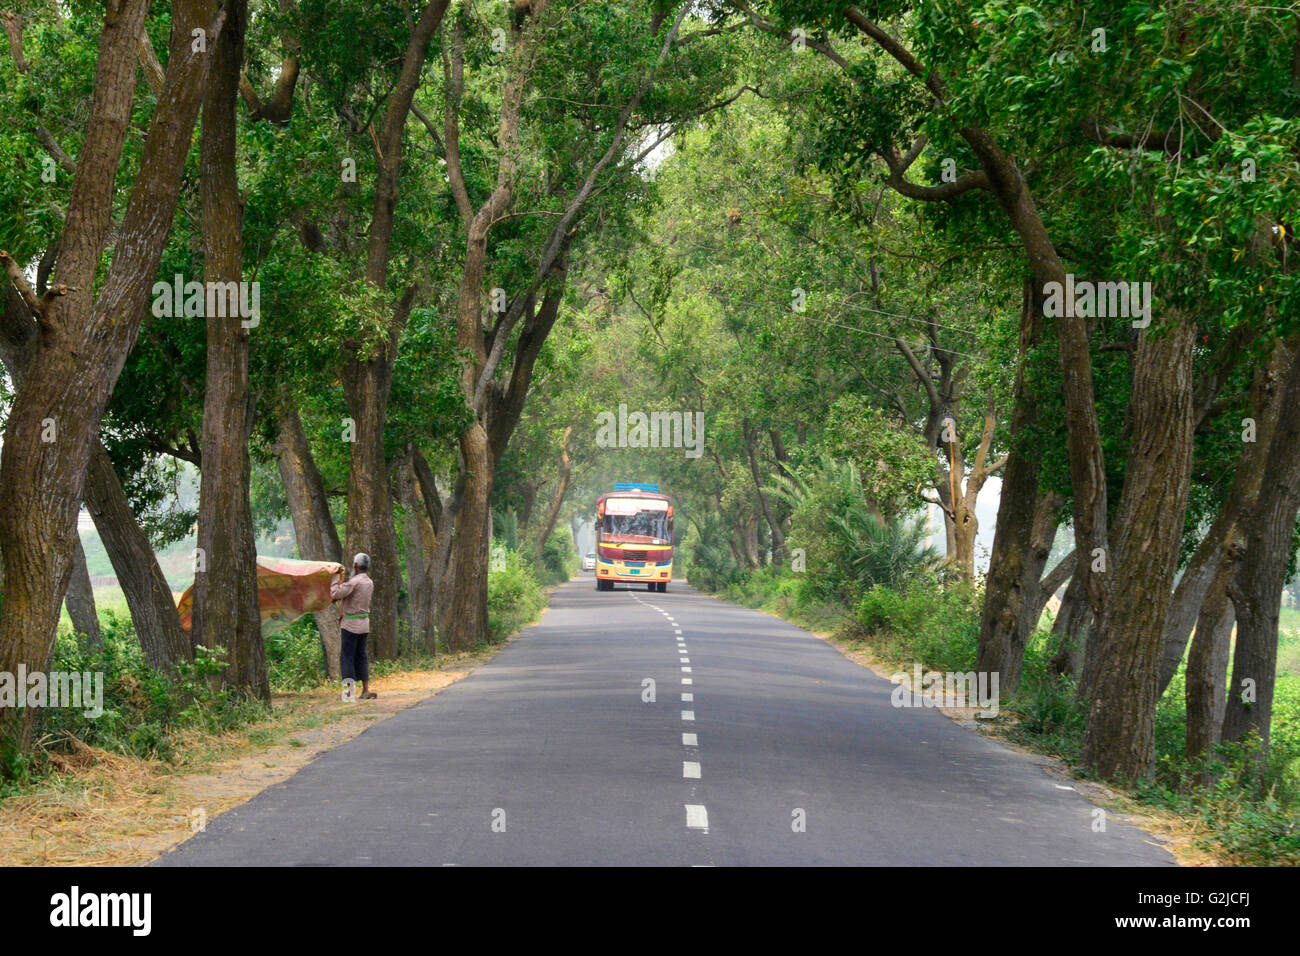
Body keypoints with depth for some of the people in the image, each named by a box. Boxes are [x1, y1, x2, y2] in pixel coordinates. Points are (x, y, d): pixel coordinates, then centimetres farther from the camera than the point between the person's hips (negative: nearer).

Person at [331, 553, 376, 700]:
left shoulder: (354, 582, -17)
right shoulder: (369, 583, 10)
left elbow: (335, 594, -17)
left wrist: (336, 582, -1)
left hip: (351, 624, -8)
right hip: (365, 623, 8)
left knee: (347, 656, -2)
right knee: (361, 656, 13)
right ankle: (365, 690, 10)